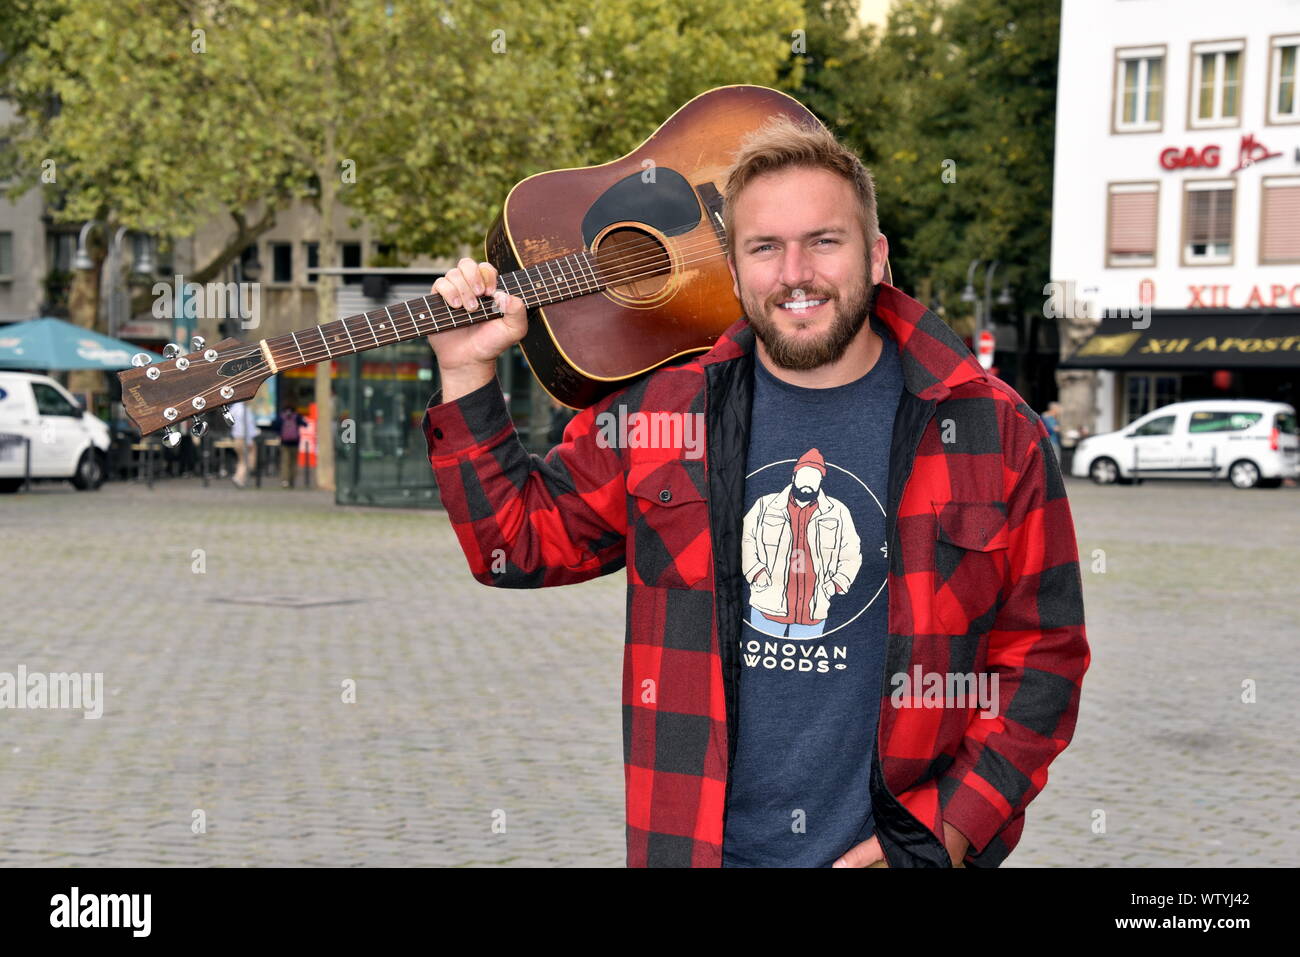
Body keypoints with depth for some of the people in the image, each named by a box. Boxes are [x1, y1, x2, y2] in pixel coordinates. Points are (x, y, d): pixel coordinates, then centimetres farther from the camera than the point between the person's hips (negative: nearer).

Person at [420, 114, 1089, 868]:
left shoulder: (995, 434, -4)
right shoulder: (659, 412, 1)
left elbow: (1042, 653, -2)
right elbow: (516, 542, 9)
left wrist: (943, 833, -10)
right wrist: (469, 376, -1)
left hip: (890, 849, -1)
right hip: (697, 842, 2)